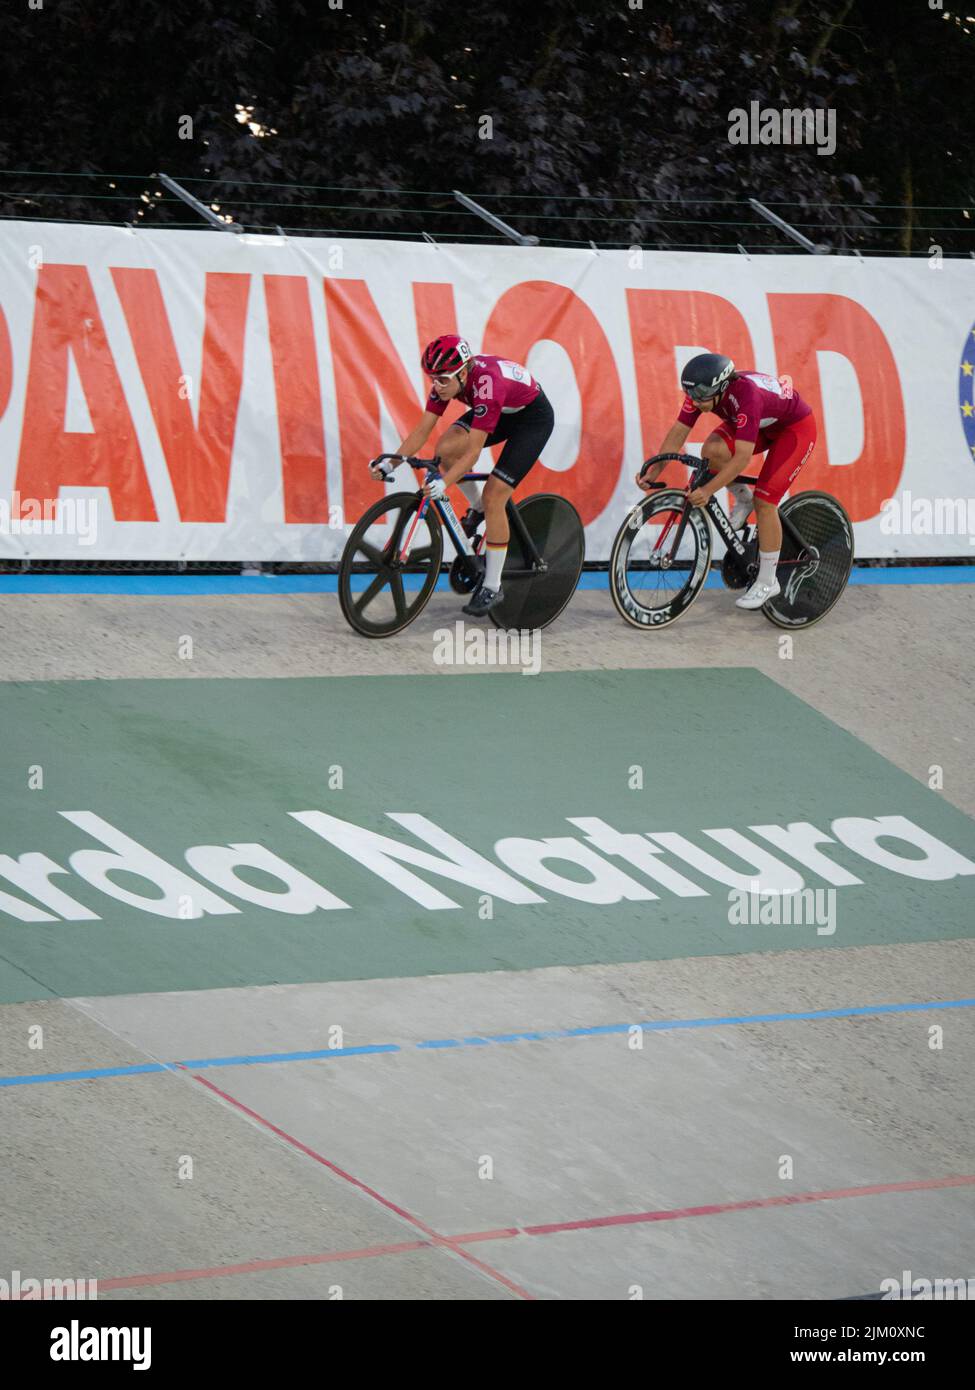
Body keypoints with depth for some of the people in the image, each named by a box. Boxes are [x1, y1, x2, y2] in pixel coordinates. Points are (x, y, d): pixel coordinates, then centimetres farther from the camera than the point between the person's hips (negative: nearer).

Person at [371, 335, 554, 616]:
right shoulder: (448, 378, -19)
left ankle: (492, 587, -5)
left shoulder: (486, 384, -39)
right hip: (502, 412, 7)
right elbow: (422, 430, -16)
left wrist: (443, 484, -50)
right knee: (446, 449, -18)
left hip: (533, 417, -7)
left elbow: (474, 451, -40)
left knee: (494, 496, -16)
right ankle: (478, 508, 10)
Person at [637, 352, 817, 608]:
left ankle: (767, 582, -1)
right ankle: (742, 499, 7)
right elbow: (678, 431, -16)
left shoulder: (744, 394, -42)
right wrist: (654, 472, -26)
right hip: (762, 425, 6)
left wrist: (708, 490, -49)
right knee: (712, 450, -22)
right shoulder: (703, 391, -23)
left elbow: (742, 456, -45)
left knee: (764, 500, -15)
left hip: (795, 427, -6)